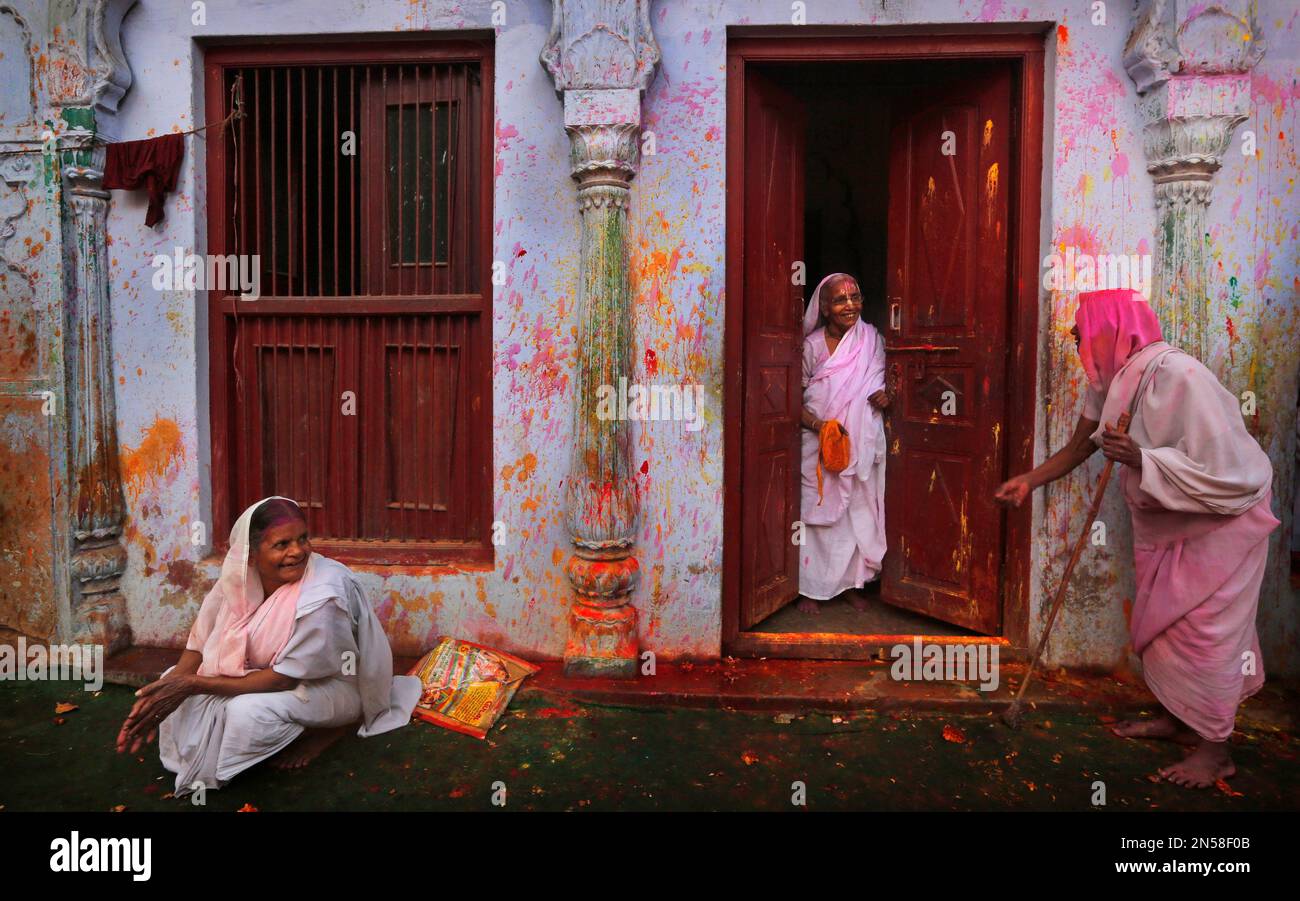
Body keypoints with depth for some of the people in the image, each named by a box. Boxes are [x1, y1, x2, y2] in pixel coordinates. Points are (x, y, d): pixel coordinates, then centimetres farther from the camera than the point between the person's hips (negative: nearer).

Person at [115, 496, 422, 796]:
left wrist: (192, 684, -27)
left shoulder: (323, 596, -32)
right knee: (175, 683, -2)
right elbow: (200, 646, -4)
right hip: (267, 675, 8)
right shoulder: (239, 577, -13)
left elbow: (283, 679, -27)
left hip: (330, 685, -7)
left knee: (247, 711, -33)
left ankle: (324, 730, -3)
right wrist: (159, 693, -21)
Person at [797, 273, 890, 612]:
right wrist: (817, 424, -21)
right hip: (820, 445, -2)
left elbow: (881, 382, 16)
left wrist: (884, 396, -7)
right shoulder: (812, 345, -5)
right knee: (817, 513, 0)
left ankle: (855, 582, 24)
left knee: (860, 511, 8)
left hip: (863, 444, 3)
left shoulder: (872, 339, 3)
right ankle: (811, 588, 14)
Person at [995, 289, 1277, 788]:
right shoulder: (1112, 381, -4)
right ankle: (1175, 718, 34)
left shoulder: (1179, 376, -30)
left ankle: (1215, 749, 14)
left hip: (1222, 522, -8)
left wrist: (1141, 459, -36)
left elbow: (1223, 471, -32)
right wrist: (1027, 480, 0)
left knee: (1201, 631, -3)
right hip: (1165, 522, 8)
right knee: (1161, 622, 16)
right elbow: (1079, 447, 7)